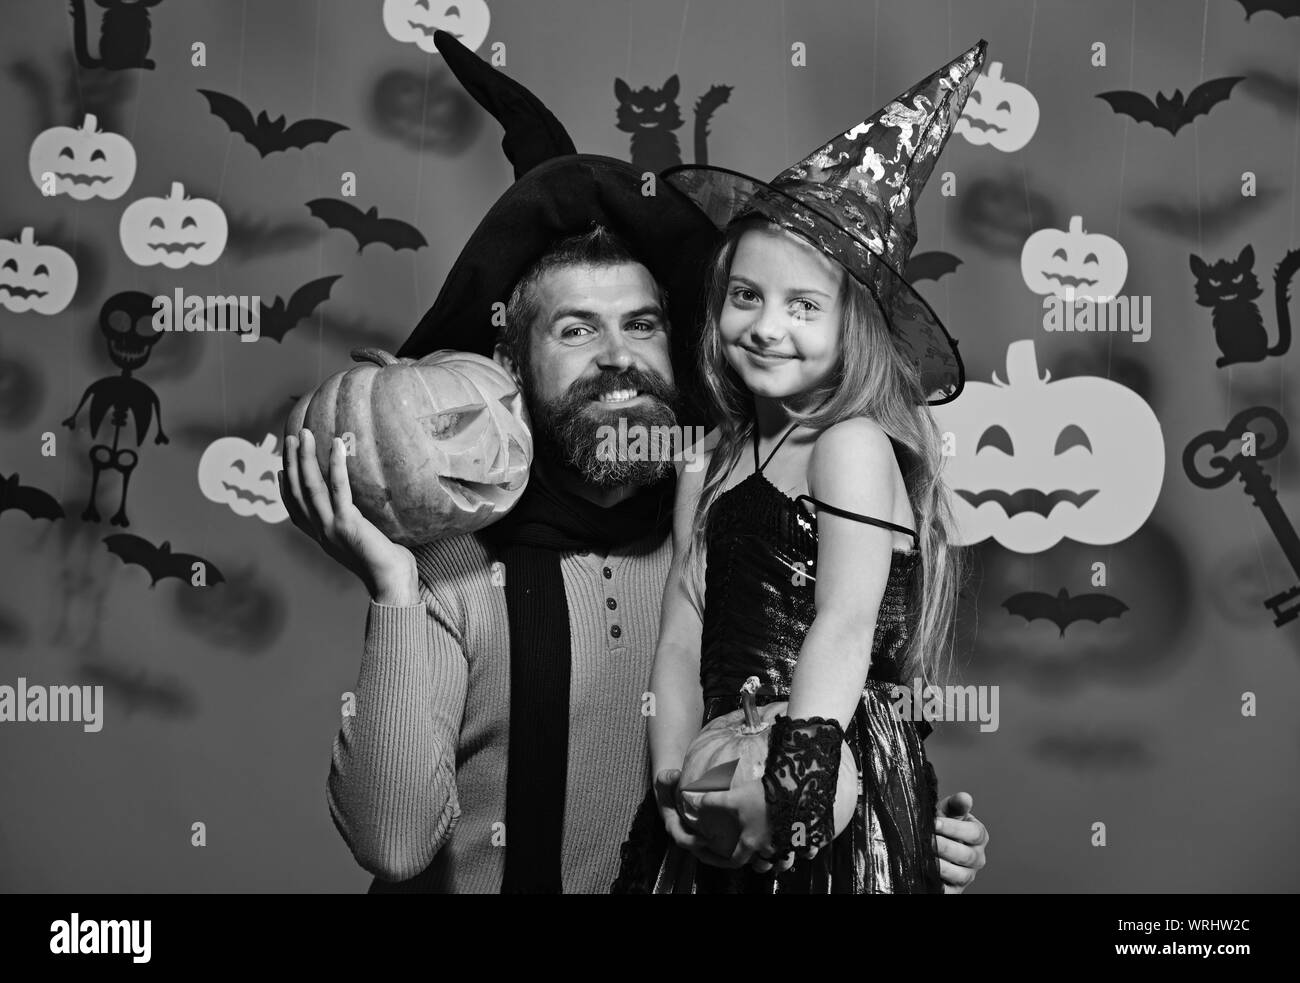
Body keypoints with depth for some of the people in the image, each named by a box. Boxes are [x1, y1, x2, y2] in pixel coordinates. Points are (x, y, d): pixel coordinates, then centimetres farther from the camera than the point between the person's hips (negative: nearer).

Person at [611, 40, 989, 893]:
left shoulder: (853, 446, -7)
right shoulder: (709, 478, 11)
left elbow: (846, 625, -15)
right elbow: (683, 640, 5)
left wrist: (789, 777, -20)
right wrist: (675, 777, -7)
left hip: (830, 792, -6)